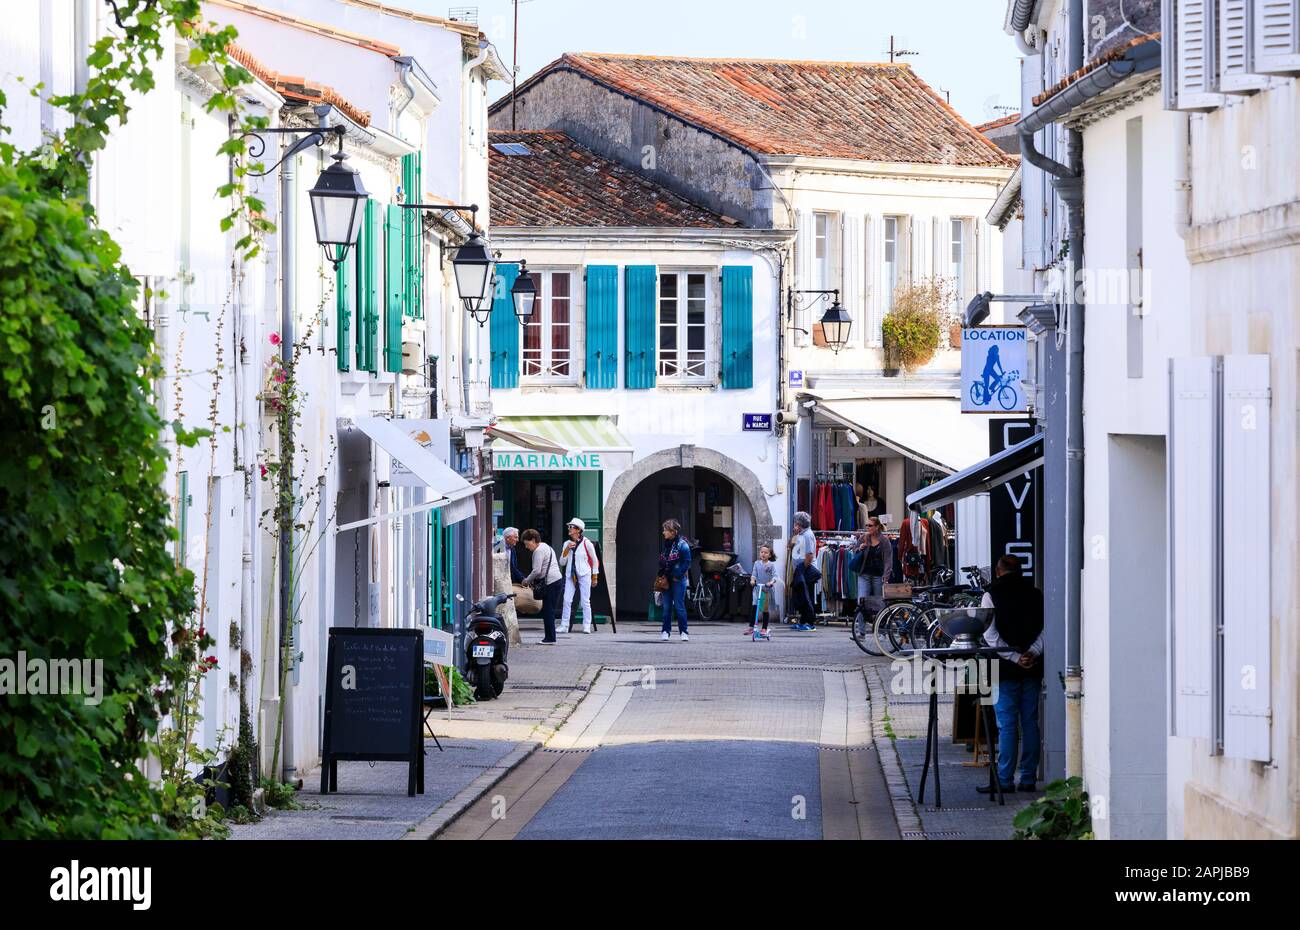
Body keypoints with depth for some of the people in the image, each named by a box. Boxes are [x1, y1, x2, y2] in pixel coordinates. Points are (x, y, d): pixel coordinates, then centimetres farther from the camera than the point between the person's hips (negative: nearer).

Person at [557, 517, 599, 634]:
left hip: (584, 575, -4)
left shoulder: (586, 543, -4)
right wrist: (567, 549, -7)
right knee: (567, 600, -5)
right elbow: (562, 563, 6)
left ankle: (586, 626, 2)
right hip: (570, 575, 4)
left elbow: (595, 560, 5)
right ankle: (564, 626, -2)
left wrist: (595, 577, 5)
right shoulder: (567, 544, 9)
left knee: (585, 601, -3)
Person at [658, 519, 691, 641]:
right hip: (666, 580, 6)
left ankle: (684, 632, 2)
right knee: (667, 607, 6)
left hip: (678, 580, -6)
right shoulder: (665, 544, 12)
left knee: (679, 606, -4)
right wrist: (661, 574, 7)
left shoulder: (682, 545, -9)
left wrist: (677, 576, -13)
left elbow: (686, 563, -9)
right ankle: (666, 631, 11)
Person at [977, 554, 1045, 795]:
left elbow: (991, 635, -11)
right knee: (1030, 723, 8)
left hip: (1006, 669, -4)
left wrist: (1015, 658, -12)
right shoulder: (1035, 594, 8)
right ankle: (1028, 778, 10)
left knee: (1006, 725, -4)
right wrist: (1032, 653, -8)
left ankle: (1004, 780, -5)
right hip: (1033, 668, 4)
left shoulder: (992, 595, -2)